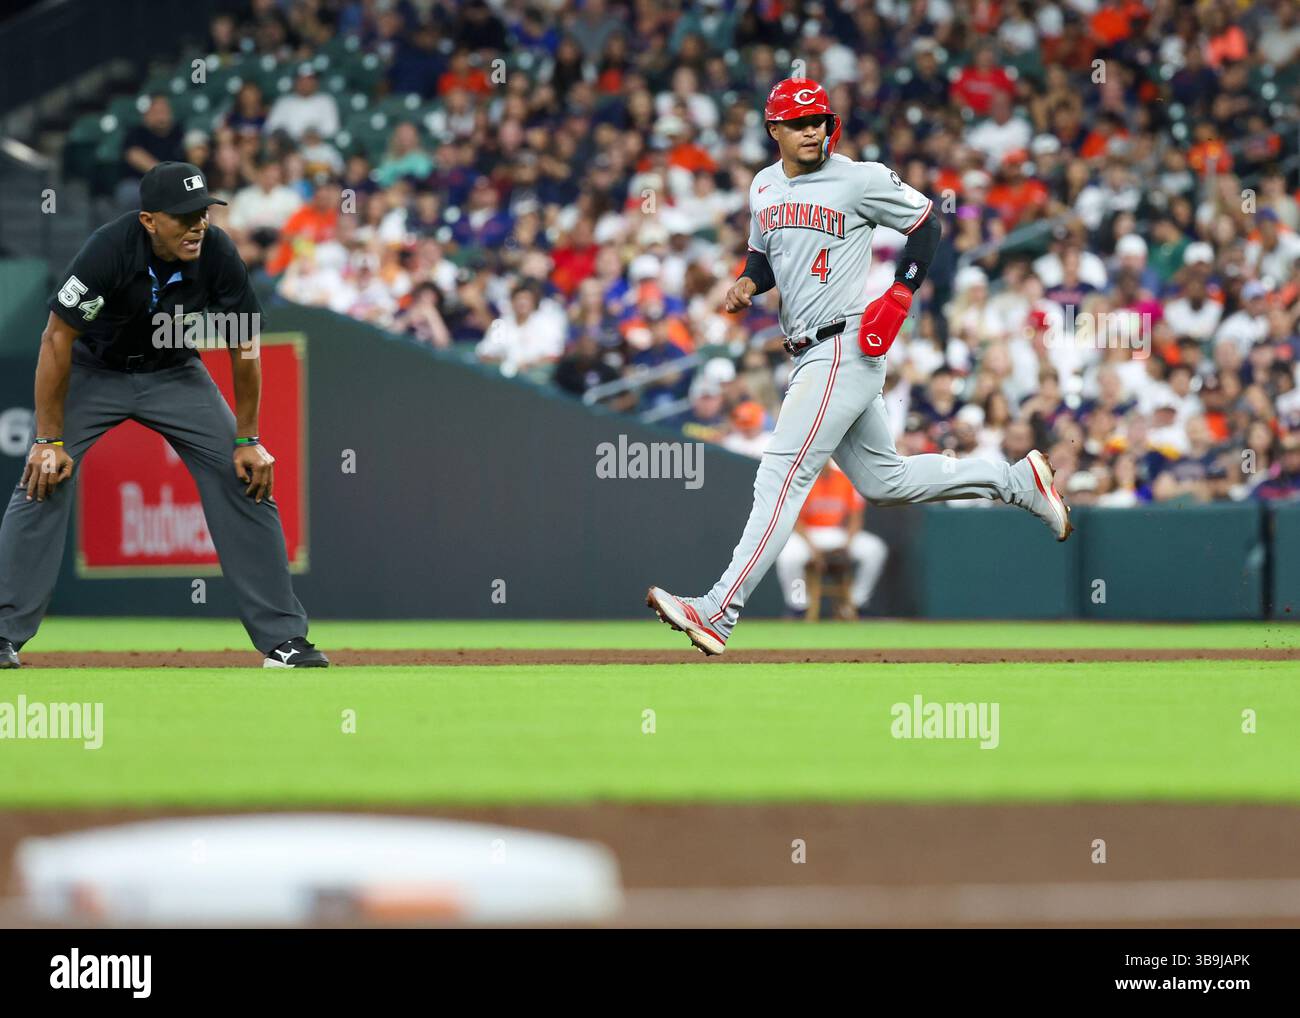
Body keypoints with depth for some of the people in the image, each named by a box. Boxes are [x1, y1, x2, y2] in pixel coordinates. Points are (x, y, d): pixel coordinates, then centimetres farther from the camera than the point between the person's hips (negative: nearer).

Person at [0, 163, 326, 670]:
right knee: (44, 480, -17)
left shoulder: (218, 255, -24)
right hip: (95, 372, -3)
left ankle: (282, 638, 1)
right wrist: (49, 439, -25)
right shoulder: (109, 249, -32)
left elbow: (244, 346, -10)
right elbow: (57, 338, -25)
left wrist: (247, 440, -7)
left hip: (176, 376, 3)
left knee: (247, 480, -6)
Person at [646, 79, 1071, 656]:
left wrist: (900, 296, -9)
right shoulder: (764, 187, 13)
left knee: (783, 474, -15)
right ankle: (1017, 481, 30)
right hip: (810, 355, 9)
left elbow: (925, 222, 1)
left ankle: (719, 613, -21)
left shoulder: (860, 180, -8)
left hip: (846, 346, -9)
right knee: (882, 482, 16)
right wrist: (748, 282, 3)